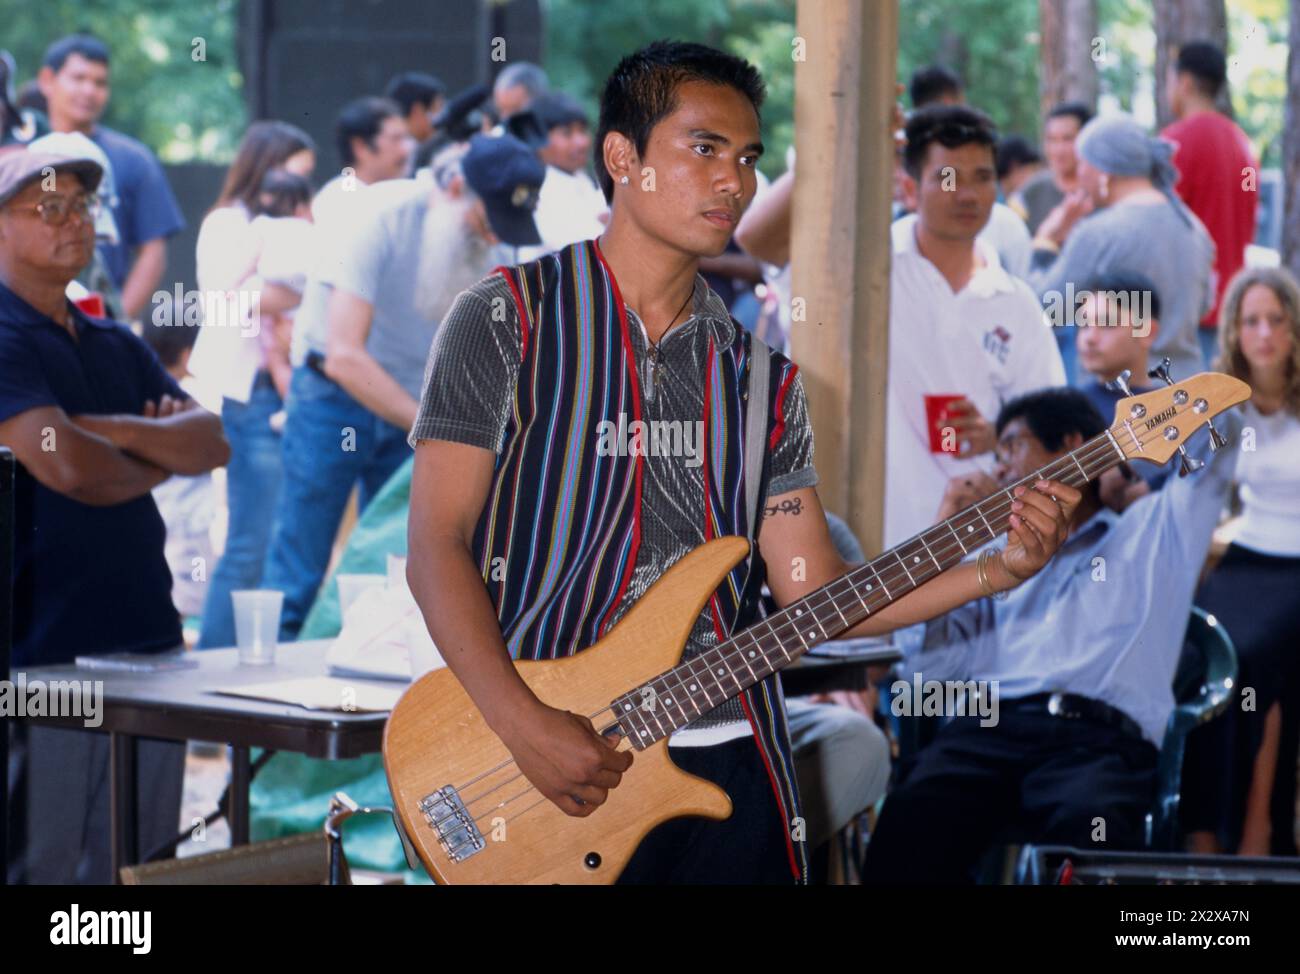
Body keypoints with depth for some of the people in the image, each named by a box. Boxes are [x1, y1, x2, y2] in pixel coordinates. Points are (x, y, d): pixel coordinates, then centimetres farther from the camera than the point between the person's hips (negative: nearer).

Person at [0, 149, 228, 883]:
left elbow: (212, 443, 7)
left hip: (148, 631, 8)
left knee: (144, 864, 9)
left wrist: (114, 432, -11)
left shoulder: (118, 347, 17)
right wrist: (158, 456, 0)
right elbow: (68, 467, -20)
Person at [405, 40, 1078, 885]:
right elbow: (437, 546, -7)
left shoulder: (762, 380, 13)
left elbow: (816, 593, 9)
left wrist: (999, 568, -5)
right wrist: (527, 727, -18)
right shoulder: (508, 320, -1)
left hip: (729, 761, 4)